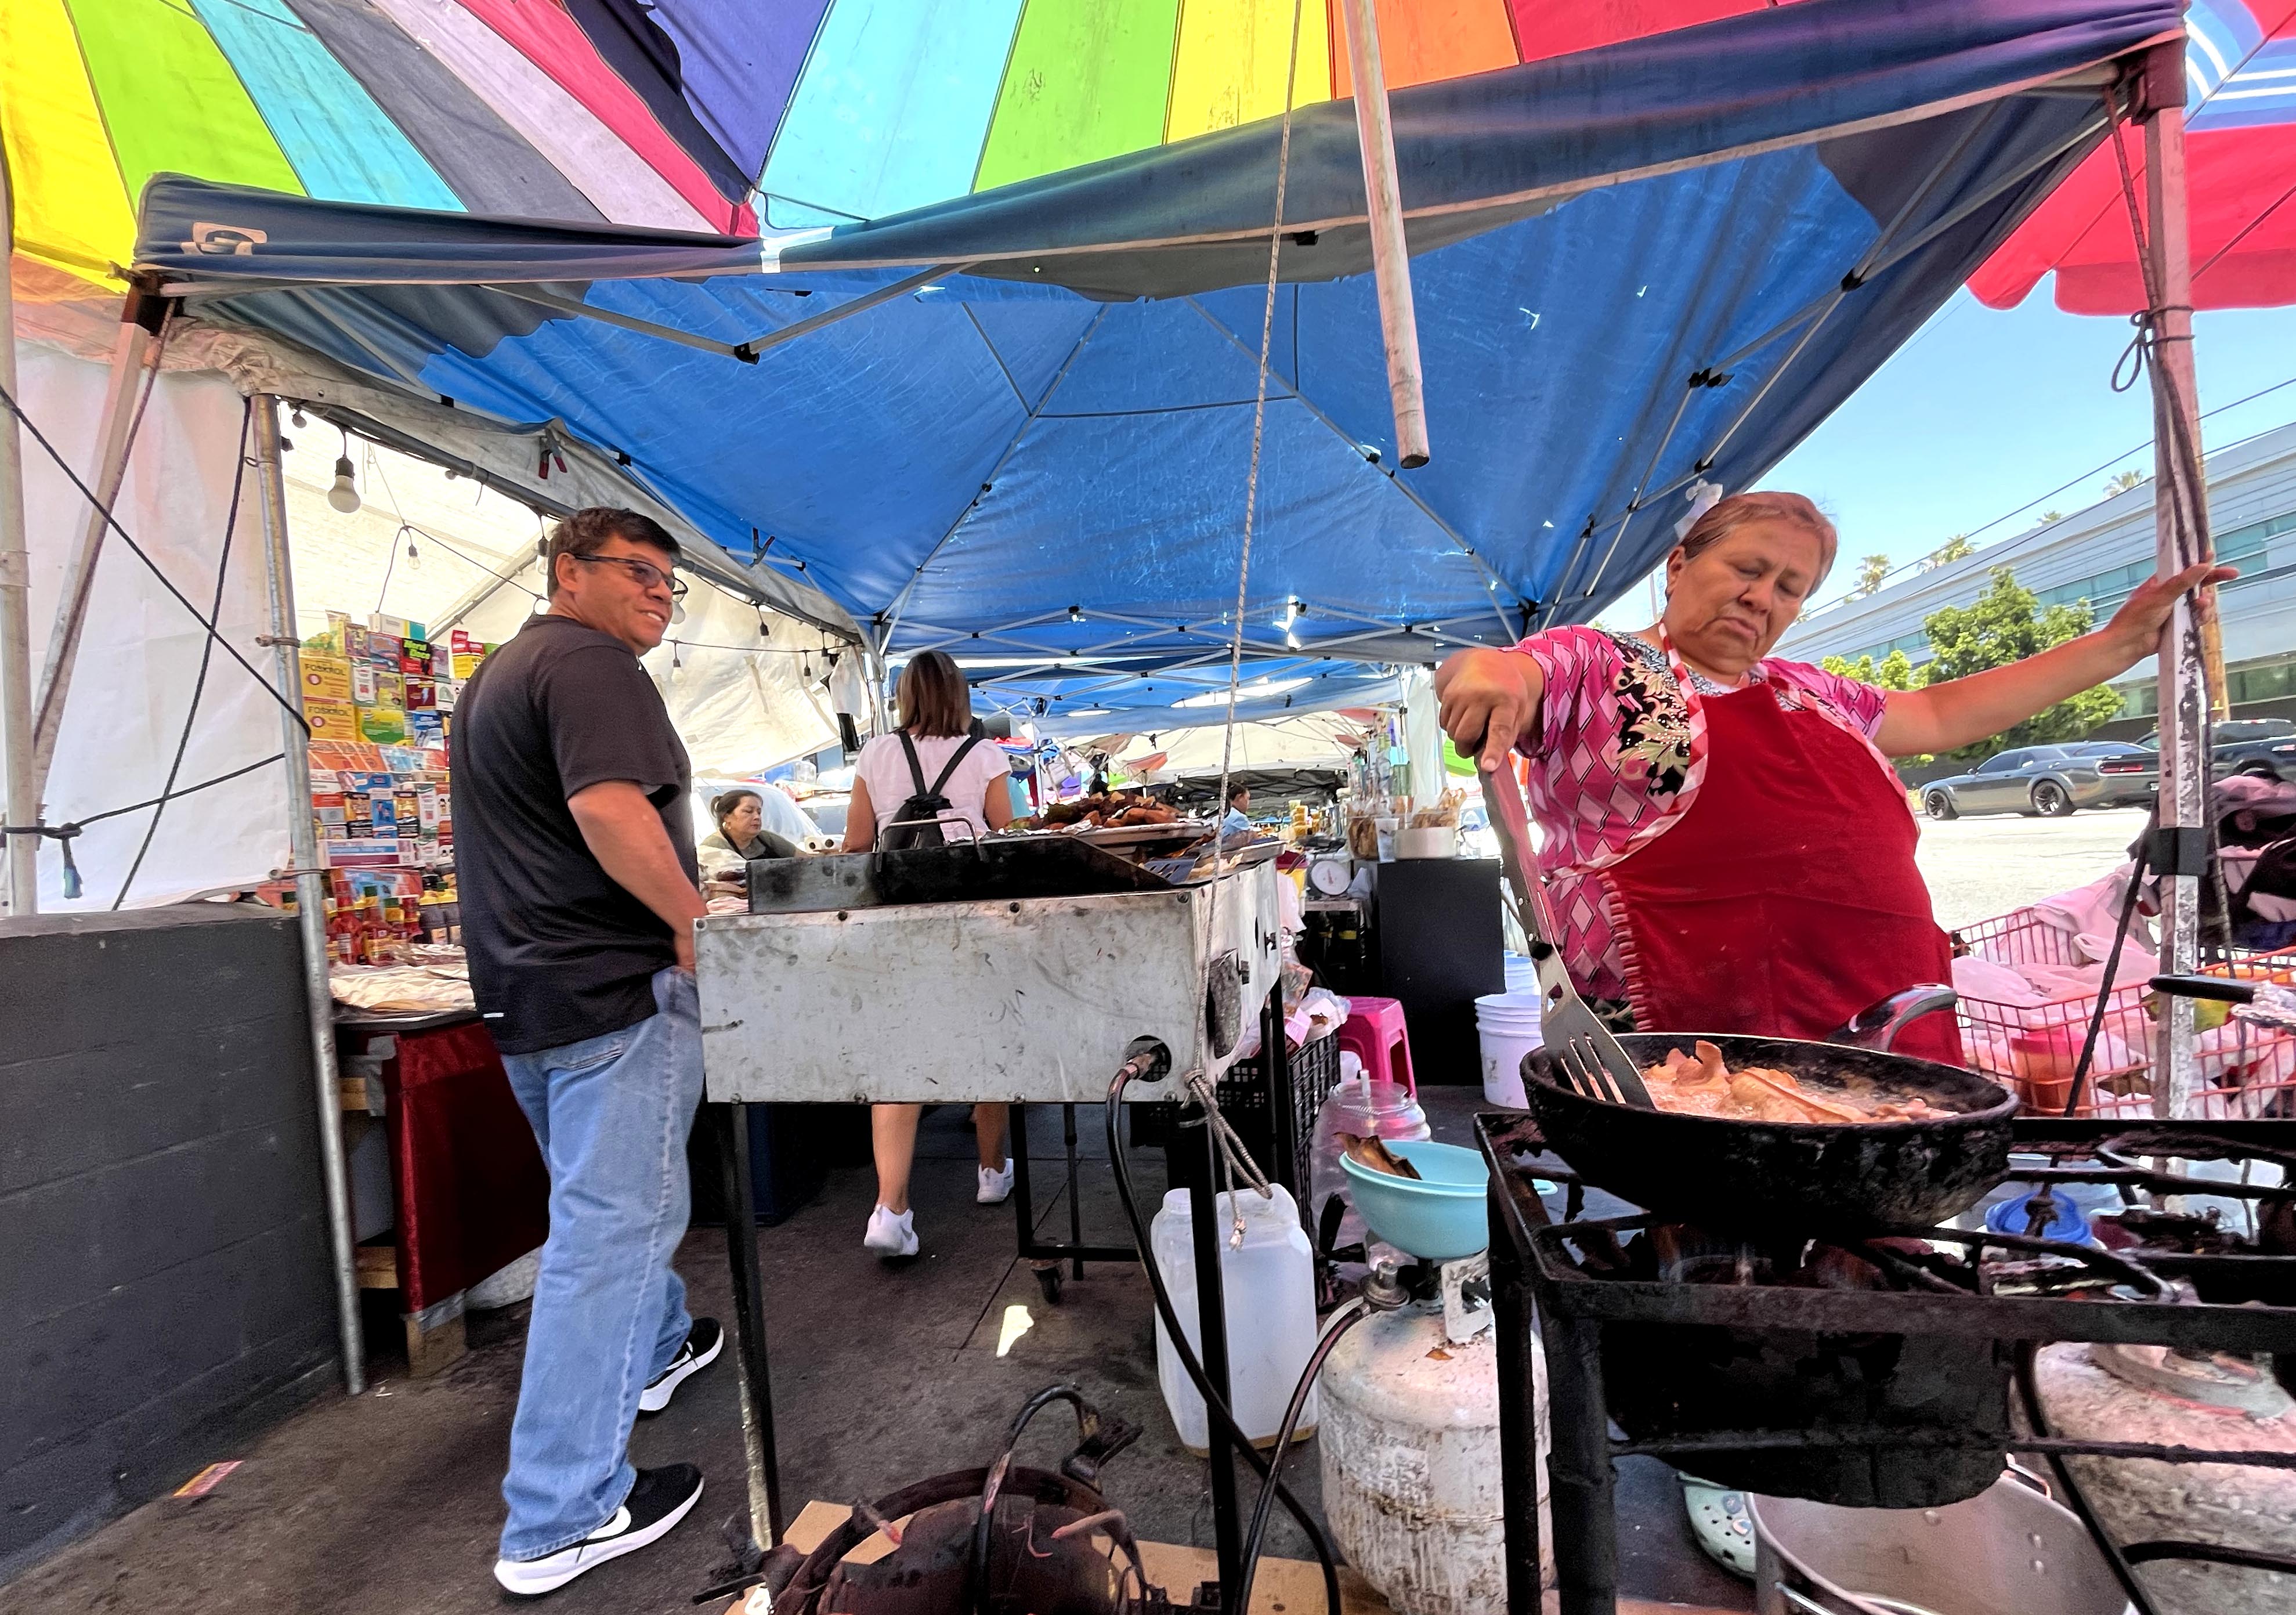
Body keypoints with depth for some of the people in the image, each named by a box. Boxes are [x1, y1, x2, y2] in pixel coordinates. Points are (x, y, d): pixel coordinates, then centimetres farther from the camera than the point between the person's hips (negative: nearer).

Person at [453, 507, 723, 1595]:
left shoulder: (496, 677, 20)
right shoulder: (592, 665, -14)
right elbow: (610, 811, -29)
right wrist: (696, 920, -19)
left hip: (524, 993, 11)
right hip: (614, 989, -11)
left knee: (600, 1206, 24)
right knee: (610, 1231, -4)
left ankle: (658, 1350, 46)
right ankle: (561, 1521, 6)